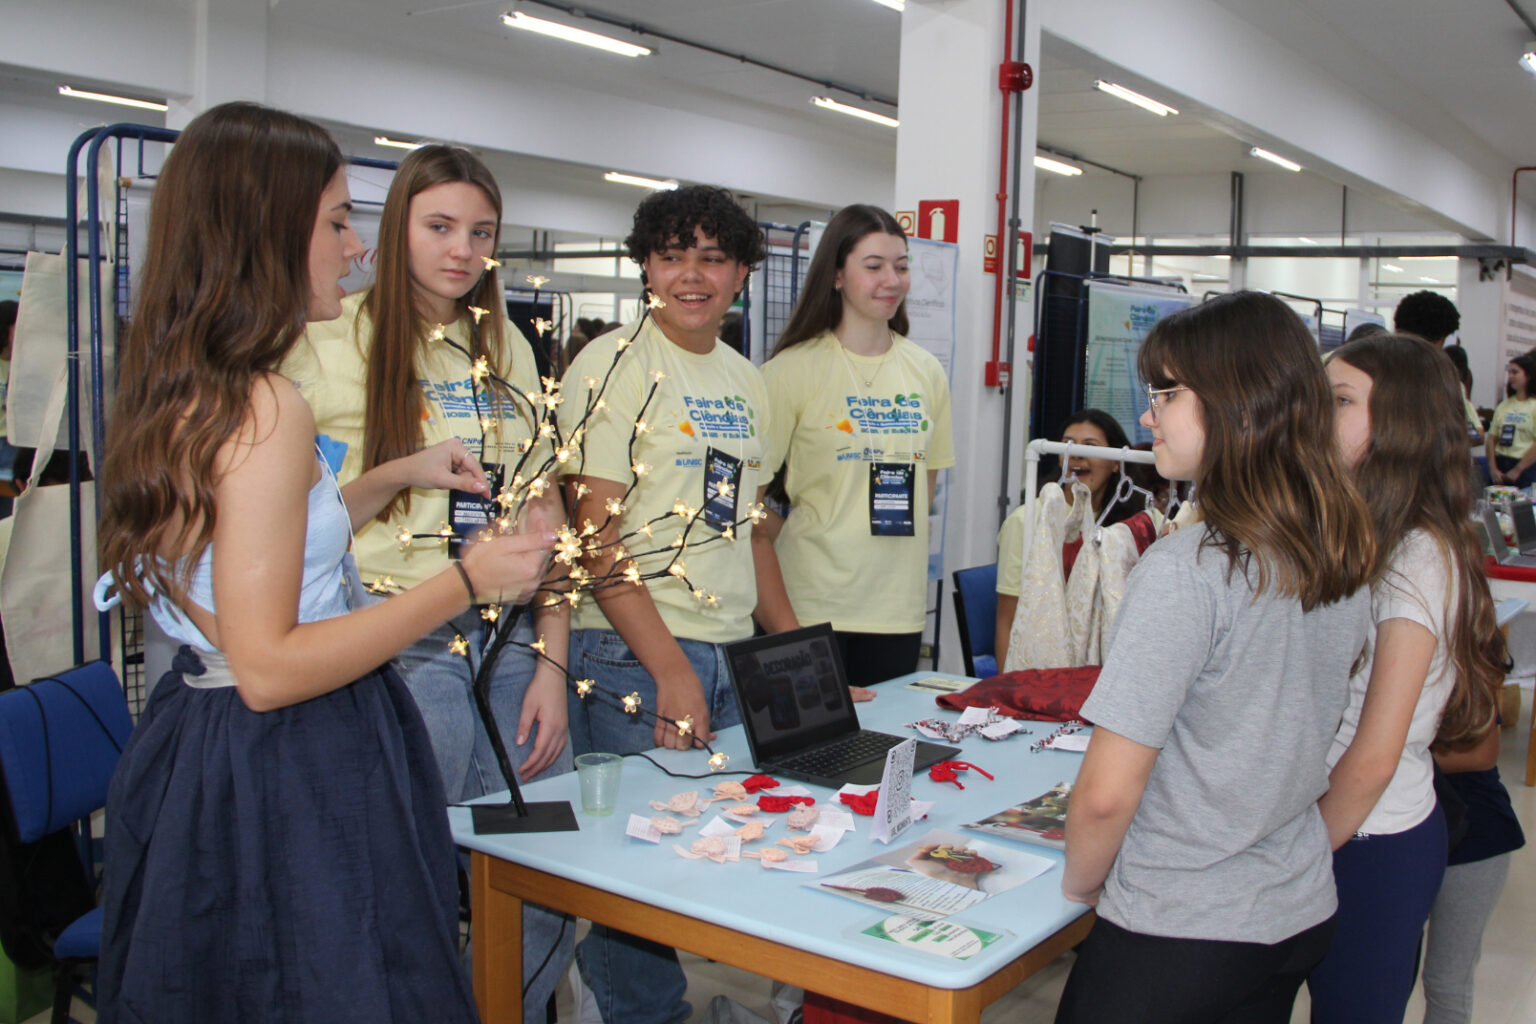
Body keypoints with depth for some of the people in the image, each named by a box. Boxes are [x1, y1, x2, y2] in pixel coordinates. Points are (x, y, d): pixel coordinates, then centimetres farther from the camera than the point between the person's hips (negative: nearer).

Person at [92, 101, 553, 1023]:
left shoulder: (183, 394, 8)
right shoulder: (266, 409, -22)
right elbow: (269, 667, -25)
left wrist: (398, 475, 19)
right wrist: (466, 583, -23)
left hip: (195, 746, 10)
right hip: (292, 776, -10)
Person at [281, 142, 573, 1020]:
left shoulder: (506, 349, 12)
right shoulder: (329, 345, -3)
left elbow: (545, 513, 11)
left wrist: (552, 663, 5)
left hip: (511, 644, 5)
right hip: (399, 656, -4)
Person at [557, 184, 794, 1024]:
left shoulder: (745, 380, 14)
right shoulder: (614, 365, -7)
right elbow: (594, 533, -14)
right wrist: (671, 669, -18)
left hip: (734, 657, 7)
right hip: (634, 661, -7)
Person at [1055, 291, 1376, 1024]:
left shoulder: (1185, 573, -25)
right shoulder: (1344, 561, -1)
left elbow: (1106, 793, -23)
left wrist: (1080, 882, -4)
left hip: (1178, 938, -7)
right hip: (1302, 914, 7)